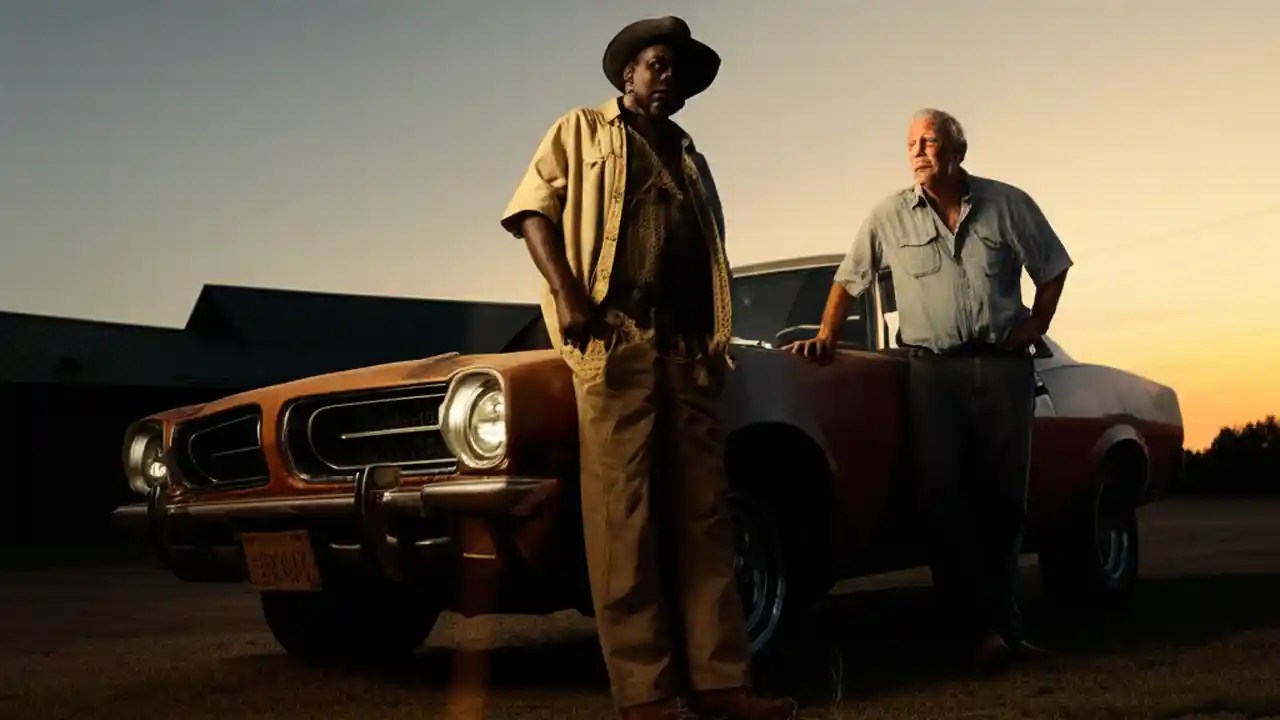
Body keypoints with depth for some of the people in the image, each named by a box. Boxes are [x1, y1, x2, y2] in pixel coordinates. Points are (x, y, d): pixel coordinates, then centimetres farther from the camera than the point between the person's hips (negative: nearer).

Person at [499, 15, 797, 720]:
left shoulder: (692, 159, 29)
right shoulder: (581, 131, 15)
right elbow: (533, 209, 3)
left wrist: (717, 340, 13)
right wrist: (566, 292, -13)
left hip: (688, 346, 5)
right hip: (614, 338, -5)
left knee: (701, 516, -1)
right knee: (623, 515, -10)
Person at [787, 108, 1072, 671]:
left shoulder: (1009, 204, 4)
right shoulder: (890, 216, 4)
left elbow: (1053, 267, 14)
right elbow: (848, 279, 11)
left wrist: (1035, 328, 5)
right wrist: (825, 337, 2)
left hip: (1005, 367, 1)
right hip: (932, 372, -1)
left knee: (1004, 499, 5)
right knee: (943, 499, -11)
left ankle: (1004, 624, 15)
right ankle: (982, 627, -6)